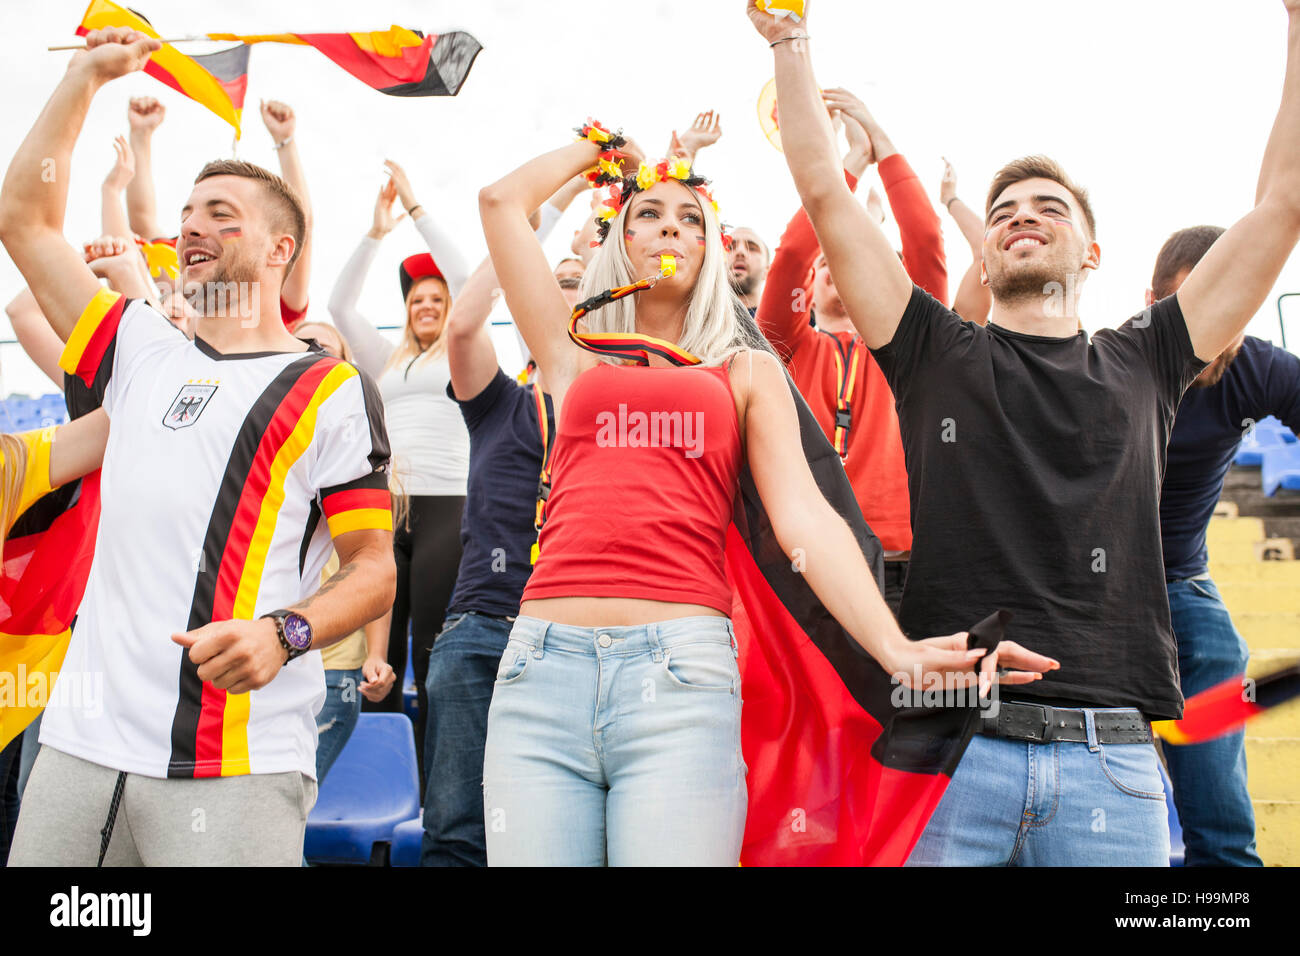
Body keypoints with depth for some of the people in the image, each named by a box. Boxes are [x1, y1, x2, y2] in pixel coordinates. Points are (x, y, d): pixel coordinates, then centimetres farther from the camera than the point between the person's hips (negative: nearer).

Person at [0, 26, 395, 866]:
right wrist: (86, 76, 22)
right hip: (84, 736, 5)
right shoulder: (143, 353, 18)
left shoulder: (333, 392, 2)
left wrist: (285, 632, -20)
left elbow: (375, 567, -2)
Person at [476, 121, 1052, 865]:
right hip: (543, 664, 2)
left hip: (682, 671, -1)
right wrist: (601, 148, 38)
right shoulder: (577, 357, 21)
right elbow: (503, 201, 21)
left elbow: (803, 514, 4)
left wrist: (894, 647, -11)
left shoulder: (746, 372, 18)